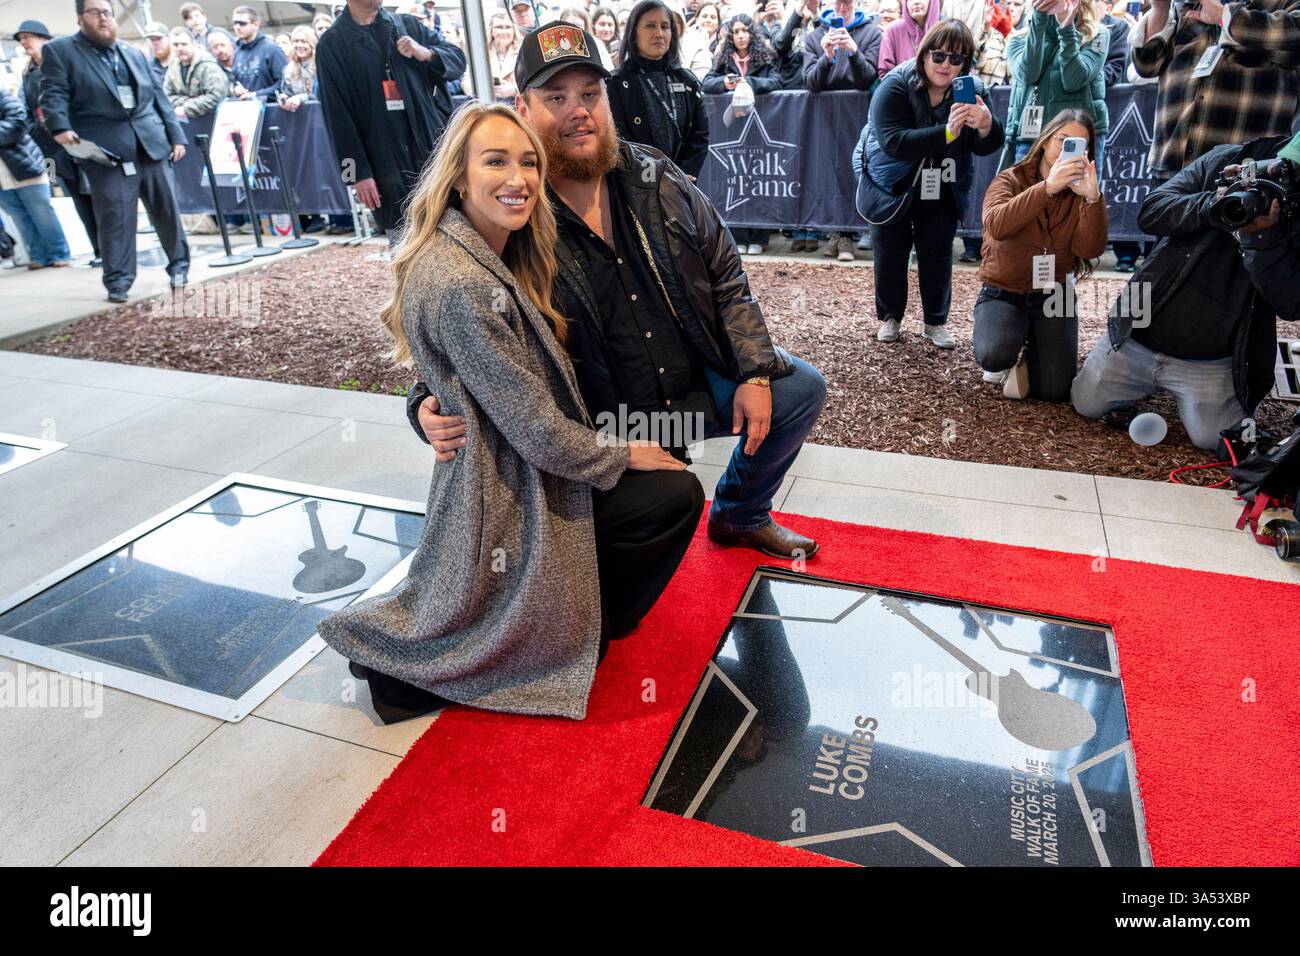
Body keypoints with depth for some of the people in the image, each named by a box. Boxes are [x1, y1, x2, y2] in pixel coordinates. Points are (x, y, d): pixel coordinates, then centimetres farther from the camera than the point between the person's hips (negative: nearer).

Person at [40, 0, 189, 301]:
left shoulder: (134, 54, 22)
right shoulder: (59, 50, 7)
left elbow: (158, 97, 20)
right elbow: (53, 93, -3)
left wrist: (176, 135, 11)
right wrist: (60, 127, -21)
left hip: (152, 144, 4)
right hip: (106, 149, -4)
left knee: (167, 209, 6)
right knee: (115, 217, -7)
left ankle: (179, 265, 21)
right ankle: (118, 280, -1)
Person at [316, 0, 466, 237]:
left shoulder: (407, 25, 13)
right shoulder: (331, 44, 3)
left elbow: (458, 59, 15)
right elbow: (338, 116, -2)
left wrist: (426, 53, -7)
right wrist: (359, 172, -9)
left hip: (434, 146, 3)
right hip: (387, 163, -3)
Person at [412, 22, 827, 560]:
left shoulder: (655, 177, 1)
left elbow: (725, 274, 7)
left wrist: (754, 374, -2)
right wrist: (429, 410, -31)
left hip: (701, 382, 6)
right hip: (602, 427, -6)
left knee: (801, 388, 5)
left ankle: (740, 515, 29)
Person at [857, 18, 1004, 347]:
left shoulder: (971, 90, -11)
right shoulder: (895, 86, -23)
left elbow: (985, 148, -15)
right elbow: (894, 143, -34)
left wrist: (986, 124, -38)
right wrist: (946, 133, -44)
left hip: (941, 192, 3)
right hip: (892, 187, -2)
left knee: (938, 254, 6)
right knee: (891, 254, 7)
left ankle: (936, 321, 19)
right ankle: (889, 317, 24)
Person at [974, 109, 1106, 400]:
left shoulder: (1081, 193, 4)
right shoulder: (1010, 180, -4)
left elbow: (1090, 250, -13)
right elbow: (996, 227, -27)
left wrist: (1093, 198, -26)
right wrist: (1048, 187, -36)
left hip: (1053, 295, 2)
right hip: (1003, 293, -2)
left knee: (1055, 390, -15)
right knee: (993, 356, -33)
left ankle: (1029, 361, 21)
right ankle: (1007, 357, 7)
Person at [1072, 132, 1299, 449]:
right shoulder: (1225, 161, -3)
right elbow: (1150, 211, -12)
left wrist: (1262, 237, -29)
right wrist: (1214, 203, -29)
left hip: (1212, 361, -1)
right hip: (1136, 336, 2)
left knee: (1212, 438, -12)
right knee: (1087, 404, 5)